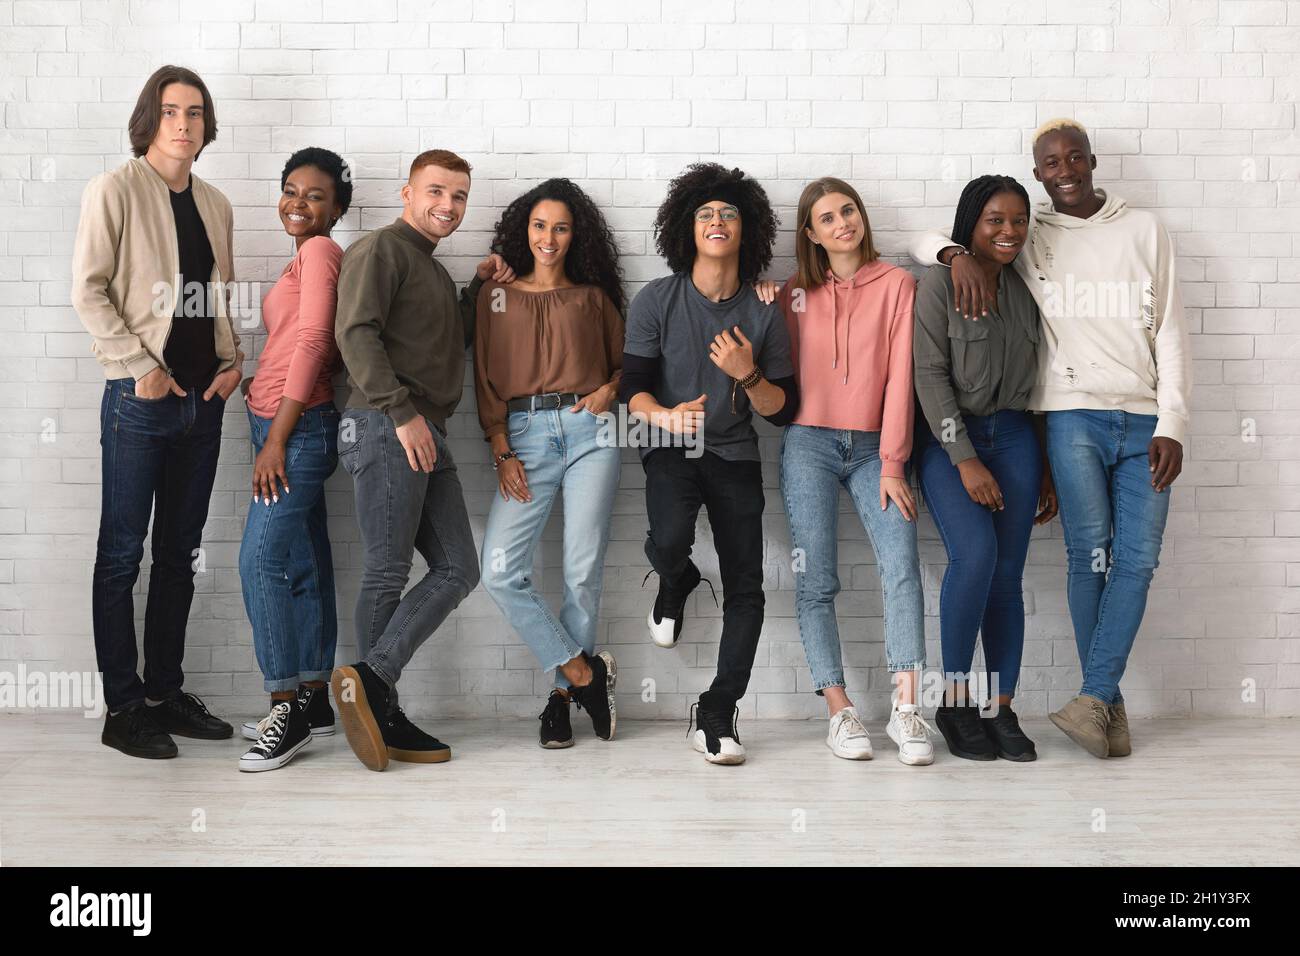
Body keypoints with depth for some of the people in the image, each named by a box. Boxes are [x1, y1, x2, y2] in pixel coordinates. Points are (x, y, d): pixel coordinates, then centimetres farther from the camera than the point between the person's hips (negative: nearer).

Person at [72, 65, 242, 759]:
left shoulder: (214, 205, 13)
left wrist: (232, 360, 3)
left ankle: (165, 693, 22)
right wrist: (140, 367, -13)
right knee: (123, 553, 0)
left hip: (204, 397, 6)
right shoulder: (115, 190, -4)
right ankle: (122, 709, 7)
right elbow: (88, 291, -9)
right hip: (141, 397, -6)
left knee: (180, 553, 11)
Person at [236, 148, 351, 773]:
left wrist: (277, 438, -18)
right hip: (283, 427, 9)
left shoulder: (320, 251, -7)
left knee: (262, 561, -13)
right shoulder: (308, 258, 20)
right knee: (303, 567, 10)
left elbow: (312, 342, -16)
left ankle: (288, 709, -8)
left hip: (297, 427, -9)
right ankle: (313, 702, 17)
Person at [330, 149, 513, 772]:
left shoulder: (433, 271, 27)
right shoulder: (381, 249, -2)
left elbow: (453, 341, 30)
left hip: (425, 435, 9)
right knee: (387, 573, -7)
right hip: (384, 427, -9)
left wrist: (481, 288, 19)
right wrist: (402, 412, -20)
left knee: (458, 571, 1)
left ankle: (371, 682, -3)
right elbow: (355, 332, -15)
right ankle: (376, 698, -1)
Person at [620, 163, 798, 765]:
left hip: (734, 455, 2)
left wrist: (748, 375, -18)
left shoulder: (763, 315, 3)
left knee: (745, 587, -6)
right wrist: (665, 416, -26)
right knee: (669, 541, -30)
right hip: (671, 448, -2)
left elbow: (783, 410, 2)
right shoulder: (657, 301, -1)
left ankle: (716, 714, 8)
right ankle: (676, 584, 10)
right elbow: (632, 387, -4)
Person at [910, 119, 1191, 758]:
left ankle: (1093, 698, -6)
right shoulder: (1027, 237, 12)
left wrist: (1171, 425, -1)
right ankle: (1109, 704, 0)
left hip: (1144, 421, 2)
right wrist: (958, 254, -13)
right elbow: (925, 243, 11)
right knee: (1091, 552, -9)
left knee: (1138, 558, -8)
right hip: (1073, 415, -1)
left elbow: (1171, 332, 9)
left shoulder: (1144, 230, 13)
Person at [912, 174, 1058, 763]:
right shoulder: (939, 283, -5)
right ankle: (954, 699, -7)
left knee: (1008, 574, 0)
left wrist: (1046, 469, 13)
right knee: (975, 553, -22)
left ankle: (1001, 710, 7)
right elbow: (930, 374, -11)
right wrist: (965, 459, -15)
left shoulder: (1025, 290, 11)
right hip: (948, 438, -5)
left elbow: (1037, 381, 15)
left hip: (1014, 436, 5)